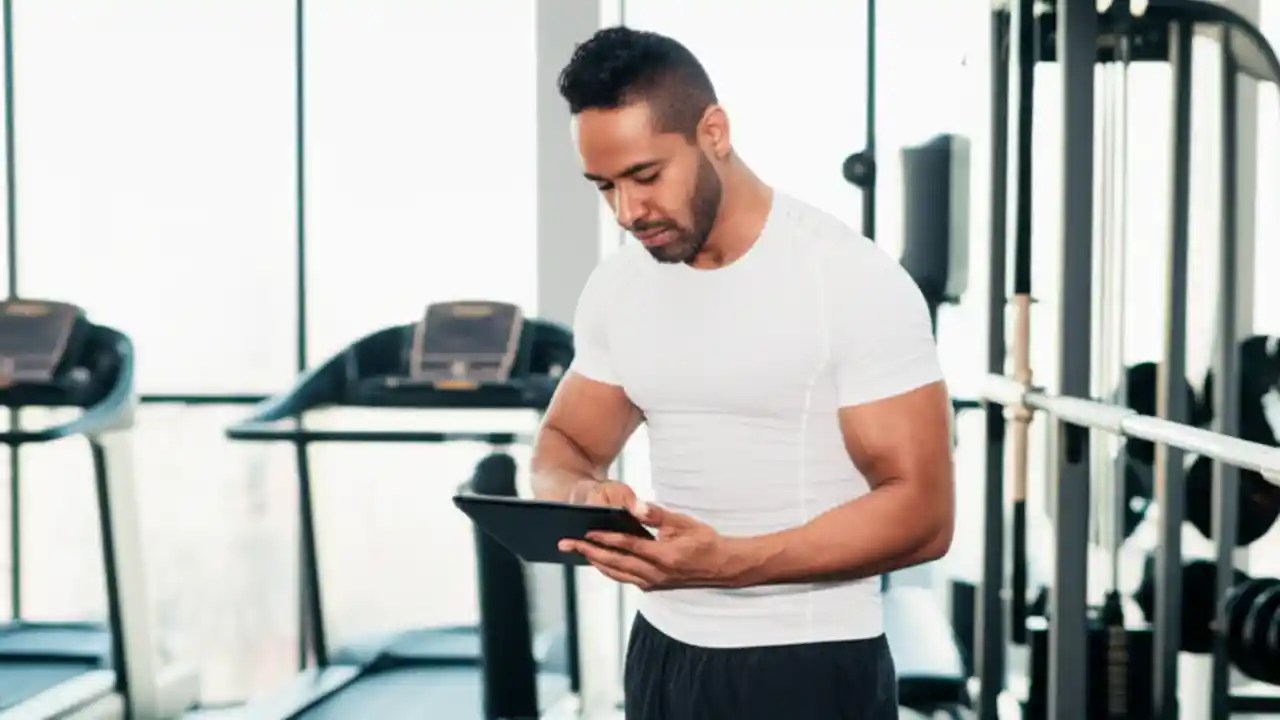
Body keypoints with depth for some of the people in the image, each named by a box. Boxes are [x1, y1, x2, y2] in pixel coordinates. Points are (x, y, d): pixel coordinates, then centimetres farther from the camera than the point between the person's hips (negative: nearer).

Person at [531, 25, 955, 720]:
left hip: (808, 664, -5)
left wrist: (727, 561, -28)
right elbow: (564, 447, 12)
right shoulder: (616, 286, 3)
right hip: (663, 653, 5)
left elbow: (920, 510, -17)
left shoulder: (854, 281, -15)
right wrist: (582, 497, -13)